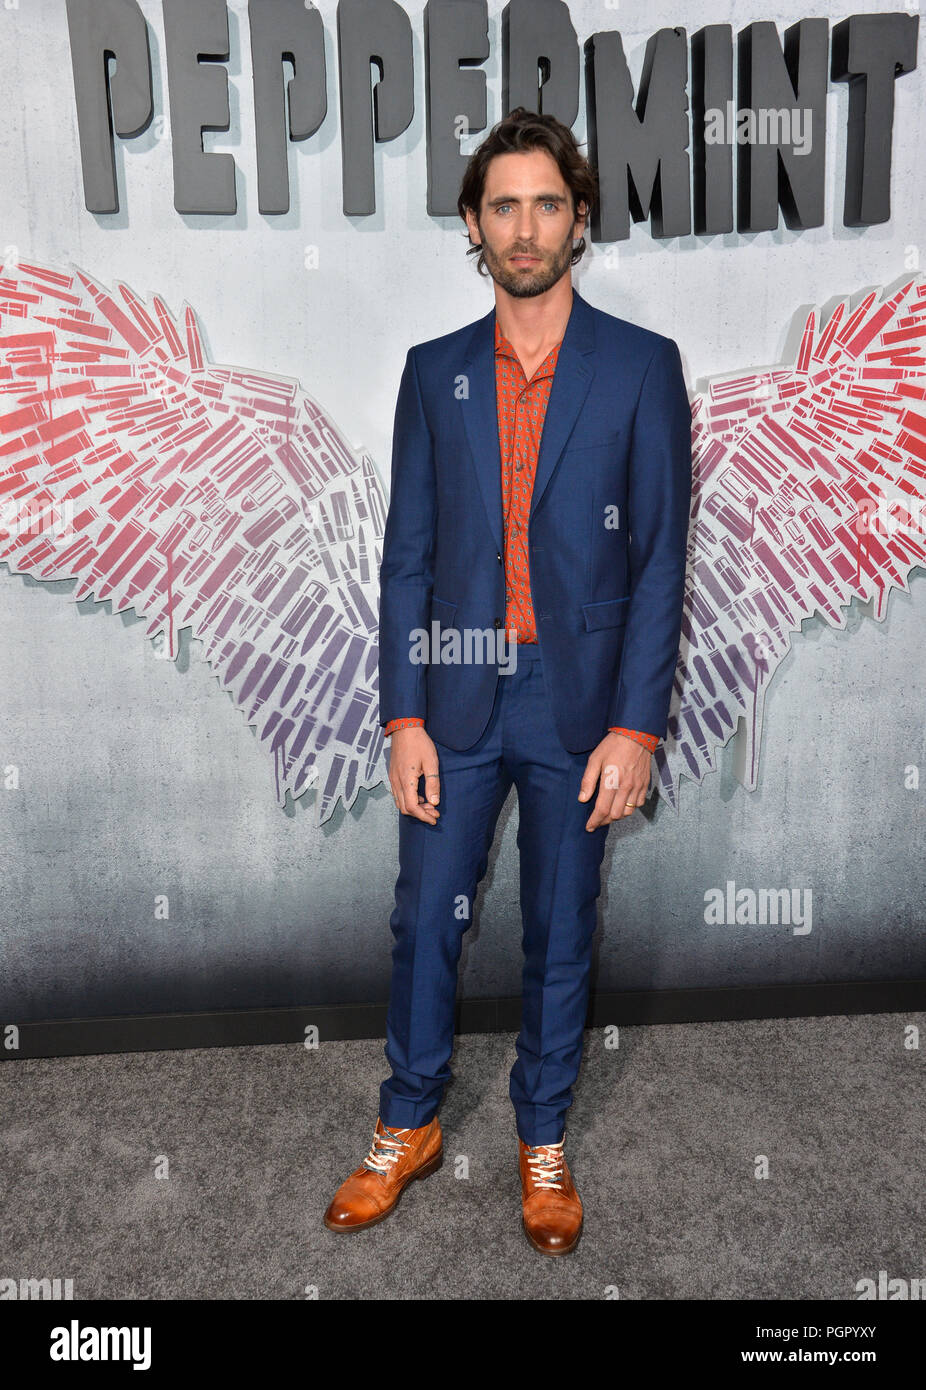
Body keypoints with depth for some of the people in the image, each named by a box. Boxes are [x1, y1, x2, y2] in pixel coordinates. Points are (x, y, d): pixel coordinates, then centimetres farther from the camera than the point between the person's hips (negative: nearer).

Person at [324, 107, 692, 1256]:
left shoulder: (642, 367, -1)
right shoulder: (434, 372, 6)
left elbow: (660, 559, -4)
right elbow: (406, 556, 4)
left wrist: (635, 726, -10)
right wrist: (403, 716, -3)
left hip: (579, 706, -1)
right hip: (456, 698, 2)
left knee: (560, 934, 12)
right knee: (425, 921, 10)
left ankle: (544, 1142, 33)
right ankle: (408, 1129, 33)